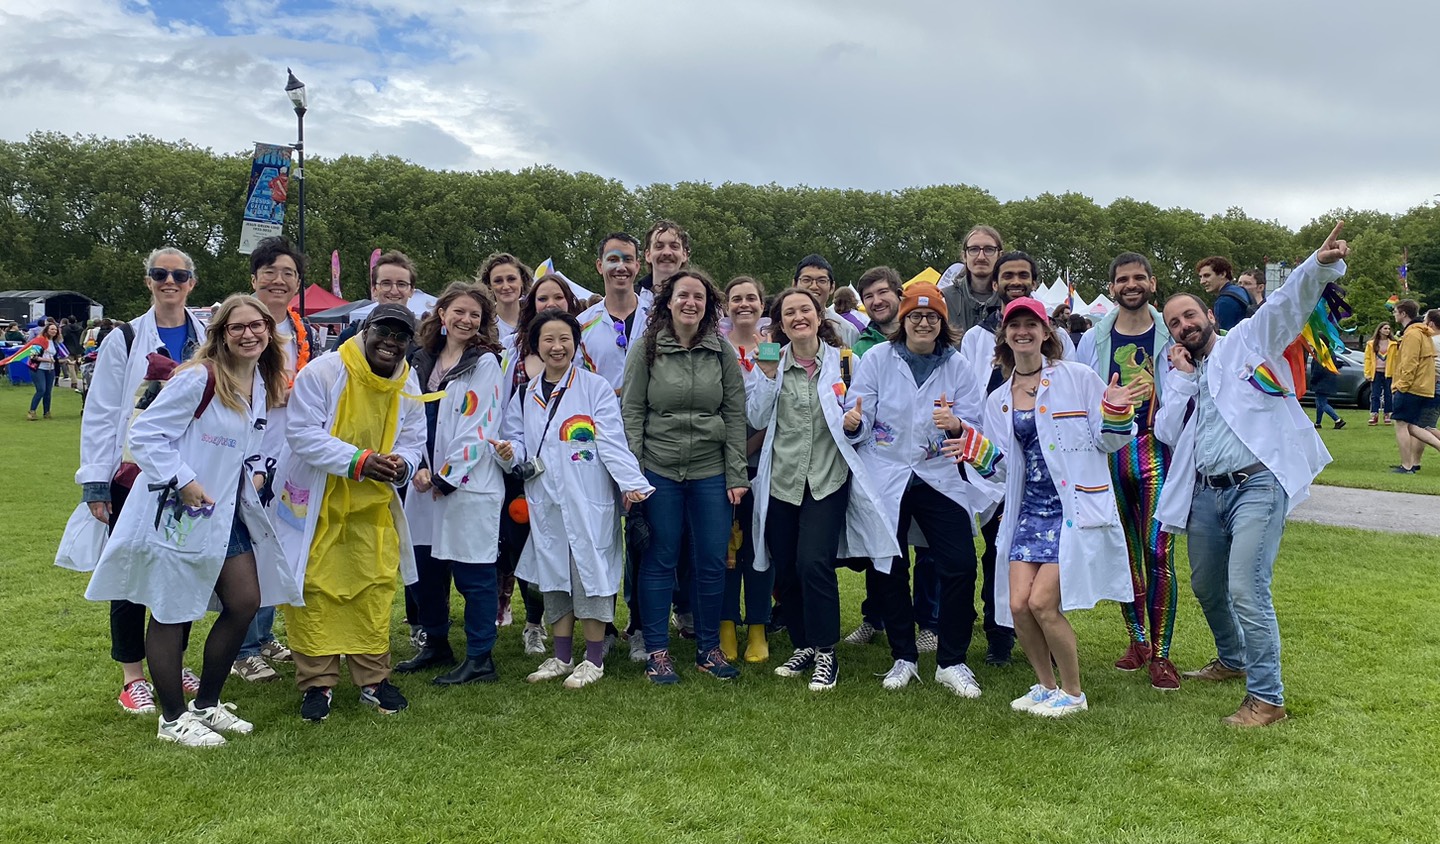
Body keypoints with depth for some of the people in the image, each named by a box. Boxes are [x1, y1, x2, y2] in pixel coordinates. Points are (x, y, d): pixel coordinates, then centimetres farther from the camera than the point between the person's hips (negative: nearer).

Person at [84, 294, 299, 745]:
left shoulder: (263, 384, 7)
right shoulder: (198, 378, -17)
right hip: (177, 515, -8)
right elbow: (145, 435, -18)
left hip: (226, 512, 8)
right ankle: (173, 719, 18)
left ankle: (206, 704, 25)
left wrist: (254, 476, 4)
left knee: (245, 602, 9)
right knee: (172, 613, 4)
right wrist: (183, 482, -22)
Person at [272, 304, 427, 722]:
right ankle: (317, 683, 15)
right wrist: (358, 461, -30)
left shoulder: (409, 385, 0)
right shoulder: (323, 371, -16)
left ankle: (374, 679, 18)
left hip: (374, 502, 4)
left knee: (376, 586, 4)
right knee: (315, 589, 1)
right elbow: (302, 433, -21)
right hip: (316, 501, -4)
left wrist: (403, 463, -21)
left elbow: (413, 440, 4)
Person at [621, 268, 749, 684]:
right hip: (659, 470, -2)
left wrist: (736, 475, -1)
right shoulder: (647, 350, 0)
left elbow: (736, 415, 4)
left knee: (712, 562, 6)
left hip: (711, 471, 2)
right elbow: (632, 412, -1)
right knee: (660, 560, 5)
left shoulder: (722, 352, 5)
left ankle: (709, 647, 22)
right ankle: (657, 650, 17)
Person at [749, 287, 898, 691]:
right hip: (781, 479, 3)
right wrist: (767, 376, -9)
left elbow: (857, 416, 9)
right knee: (785, 568, 7)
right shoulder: (770, 363, 6)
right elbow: (757, 420, 1)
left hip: (828, 477, -3)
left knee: (813, 563, -14)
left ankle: (825, 654, 1)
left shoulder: (842, 361, 0)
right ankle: (803, 646, 26)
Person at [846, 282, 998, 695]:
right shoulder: (877, 358, -2)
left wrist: (956, 425, -22)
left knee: (960, 567, -5)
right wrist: (853, 423, -27)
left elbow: (974, 425, 0)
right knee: (889, 570, 5)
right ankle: (903, 658, 23)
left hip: (940, 478, 1)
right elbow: (860, 422, -4)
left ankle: (951, 662, 11)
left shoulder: (957, 365, 2)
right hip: (885, 477, -1)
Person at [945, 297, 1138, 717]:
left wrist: (1115, 412, -17)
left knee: (1042, 603, -11)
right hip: (1030, 510, 5)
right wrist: (976, 450, -5)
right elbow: (1004, 468, 13)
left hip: (1076, 509, -5)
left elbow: (1107, 443, 2)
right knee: (1018, 605, -3)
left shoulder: (1078, 378, -1)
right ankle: (1046, 686, 22)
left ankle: (1073, 692, 12)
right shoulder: (998, 400, 12)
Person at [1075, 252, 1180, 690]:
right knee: (1123, 553, 9)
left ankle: (1161, 654, 1)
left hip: (1156, 453, -2)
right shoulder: (1093, 340, 9)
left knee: (1157, 553, -7)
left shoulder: (1171, 336, 3)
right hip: (1109, 454, 3)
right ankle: (1137, 640, 24)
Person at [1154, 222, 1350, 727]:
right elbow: (1166, 432, 3)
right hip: (1205, 492, 6)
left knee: (1246, 589, -17)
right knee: (1207, 586, 19)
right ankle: (1232, 660, 44)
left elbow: (1289, 302, -12)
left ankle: (1267, 698, -7)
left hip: (1257, 484, -6)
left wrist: (1321, 264, -30)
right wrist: (1182, 376, 0)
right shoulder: (1178, 377, 17)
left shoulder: (1246, 341, 5)